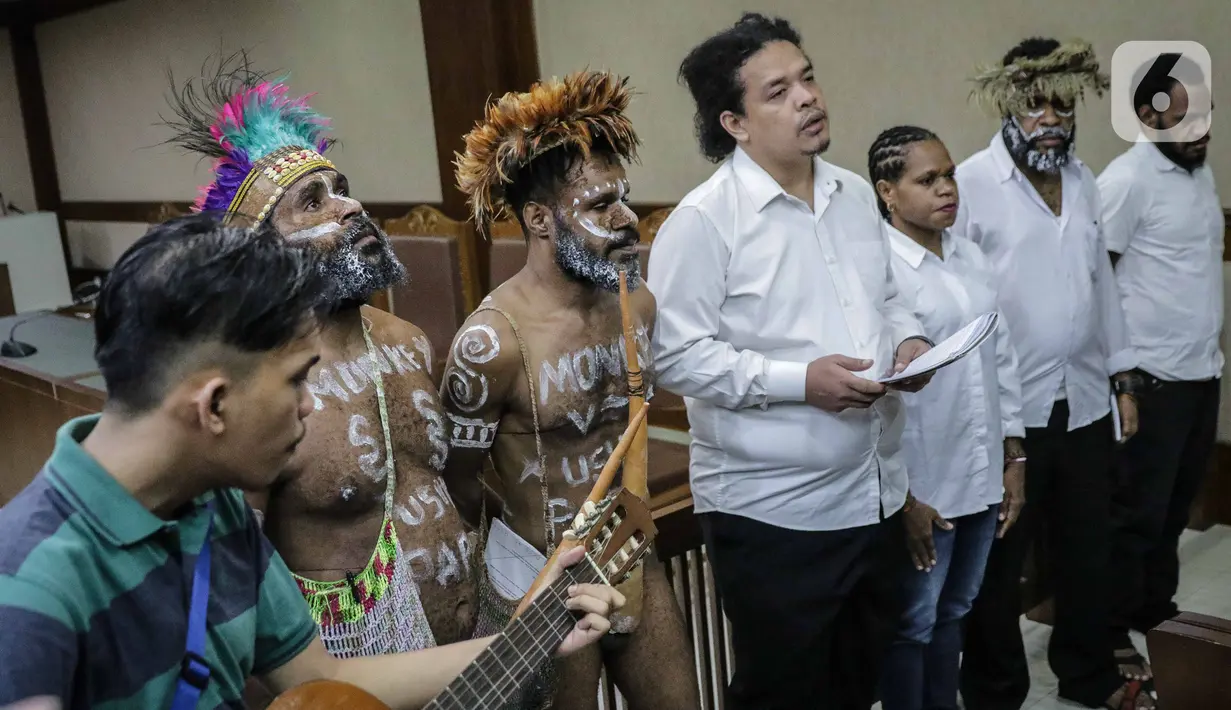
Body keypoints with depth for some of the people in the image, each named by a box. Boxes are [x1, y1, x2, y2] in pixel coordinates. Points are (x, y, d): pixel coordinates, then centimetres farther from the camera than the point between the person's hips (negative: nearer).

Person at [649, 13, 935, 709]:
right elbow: (676, 357, -18)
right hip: (771, 512, -7)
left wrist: (908, 339, -1)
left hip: (874, 494, 7)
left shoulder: (857, 194, 8)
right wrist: (799, 380, -23)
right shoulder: (703, 219, -15)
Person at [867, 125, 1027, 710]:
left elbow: (1003, 359, 12)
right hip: (920, 485, -6)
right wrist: (900, 495, -17)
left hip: (982, 476, 7)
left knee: (953, 613, 20)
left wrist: (1014, 460, 10)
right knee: (912, 625, 8)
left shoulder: (972, 258, 8)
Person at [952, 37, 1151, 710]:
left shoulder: (1083, 179, 9)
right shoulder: (971, 183, -12)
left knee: (1088, 552, 20)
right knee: (996, 565, 9)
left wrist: (1123, 377, 15)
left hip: (1085, 404, 6)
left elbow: (1101, 282, 15)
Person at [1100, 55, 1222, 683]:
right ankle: (1114, 634, 14)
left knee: (1176, 505, 16)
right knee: (1137, 511, 1)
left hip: (1202, 370, 8)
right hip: (1152, 375, -8)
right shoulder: (1128, 179, -13)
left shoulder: (1201, 170, 12)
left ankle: (1157, 611, 32)